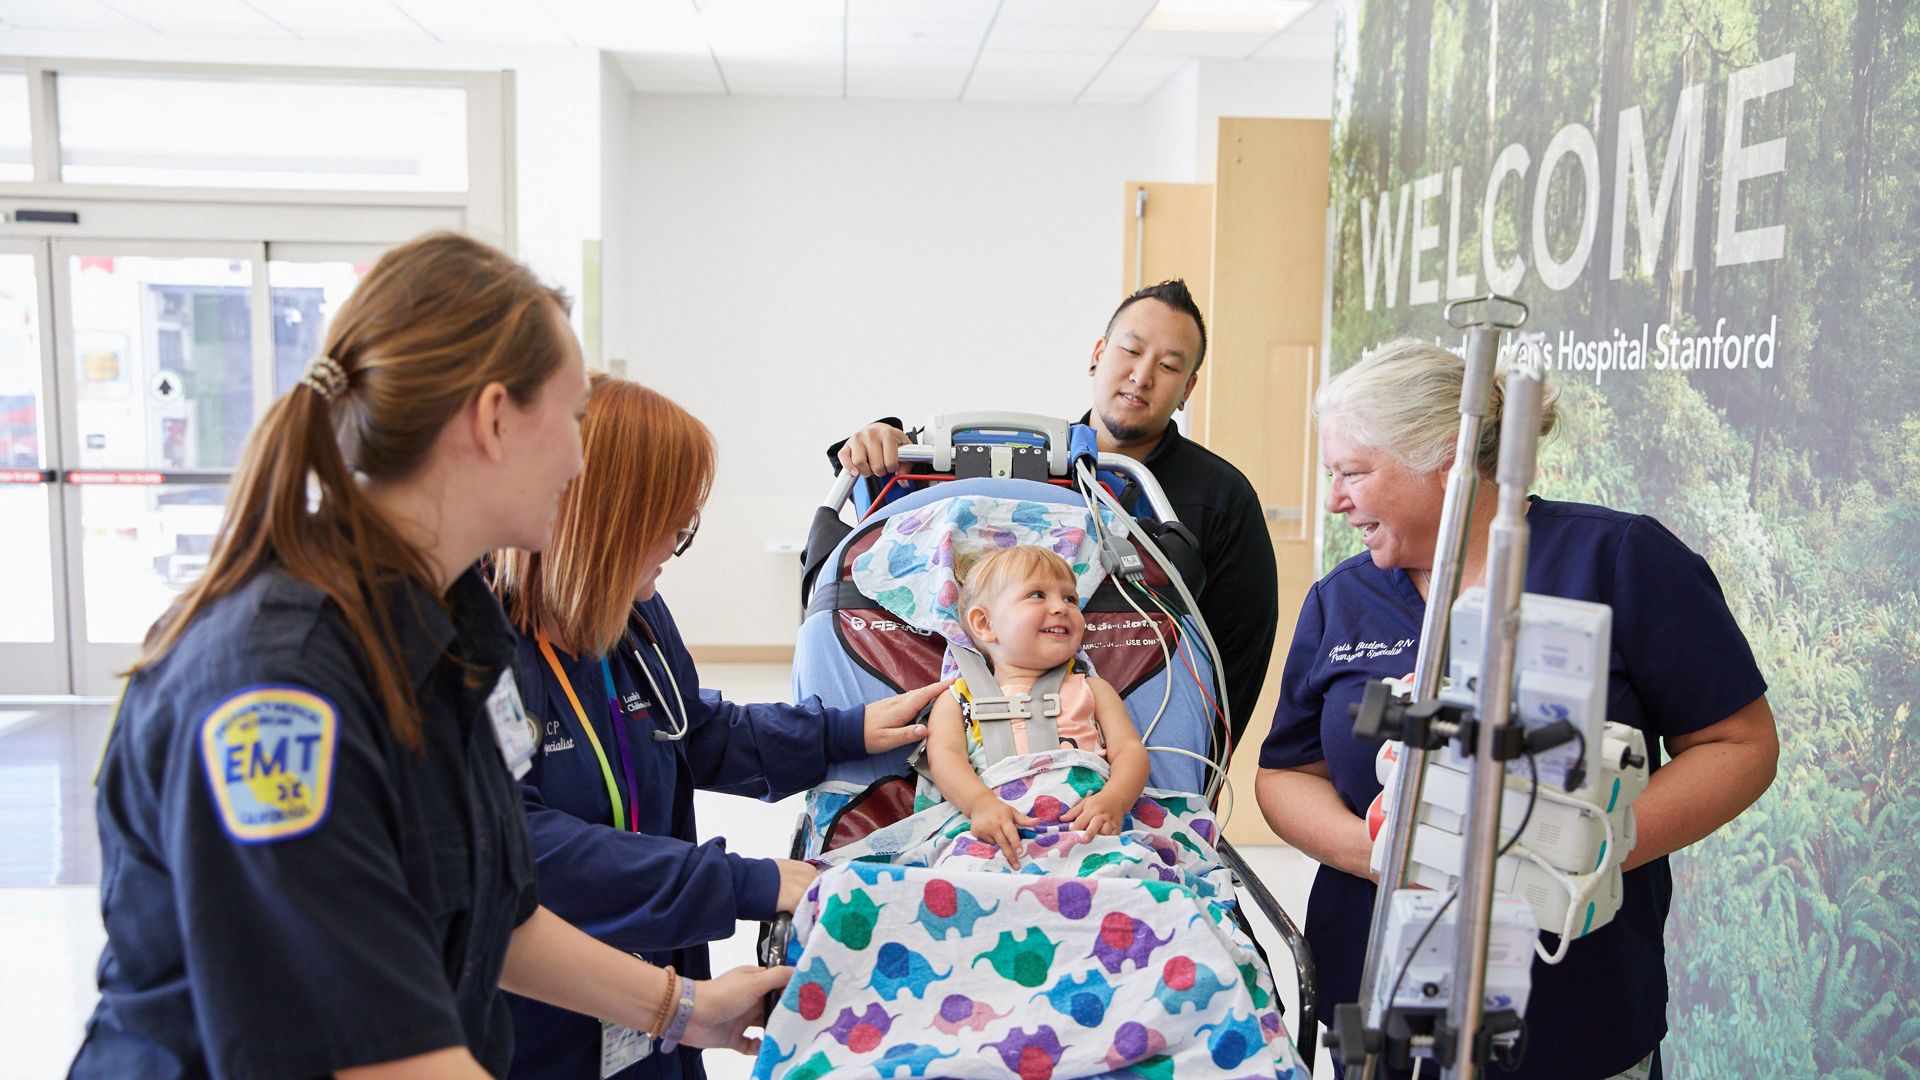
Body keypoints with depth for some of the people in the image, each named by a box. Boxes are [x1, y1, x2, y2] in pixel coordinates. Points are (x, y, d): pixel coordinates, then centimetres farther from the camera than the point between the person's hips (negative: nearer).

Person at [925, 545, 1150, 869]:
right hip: (1002, 828, -1)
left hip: (1087, 827, 1)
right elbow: (944, 755, 4)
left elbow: (1130, 750, 13)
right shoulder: (957, 699, 21)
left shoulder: (1091, 689, 26)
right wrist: (980, 802, -20)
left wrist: (1112, 800, -11)